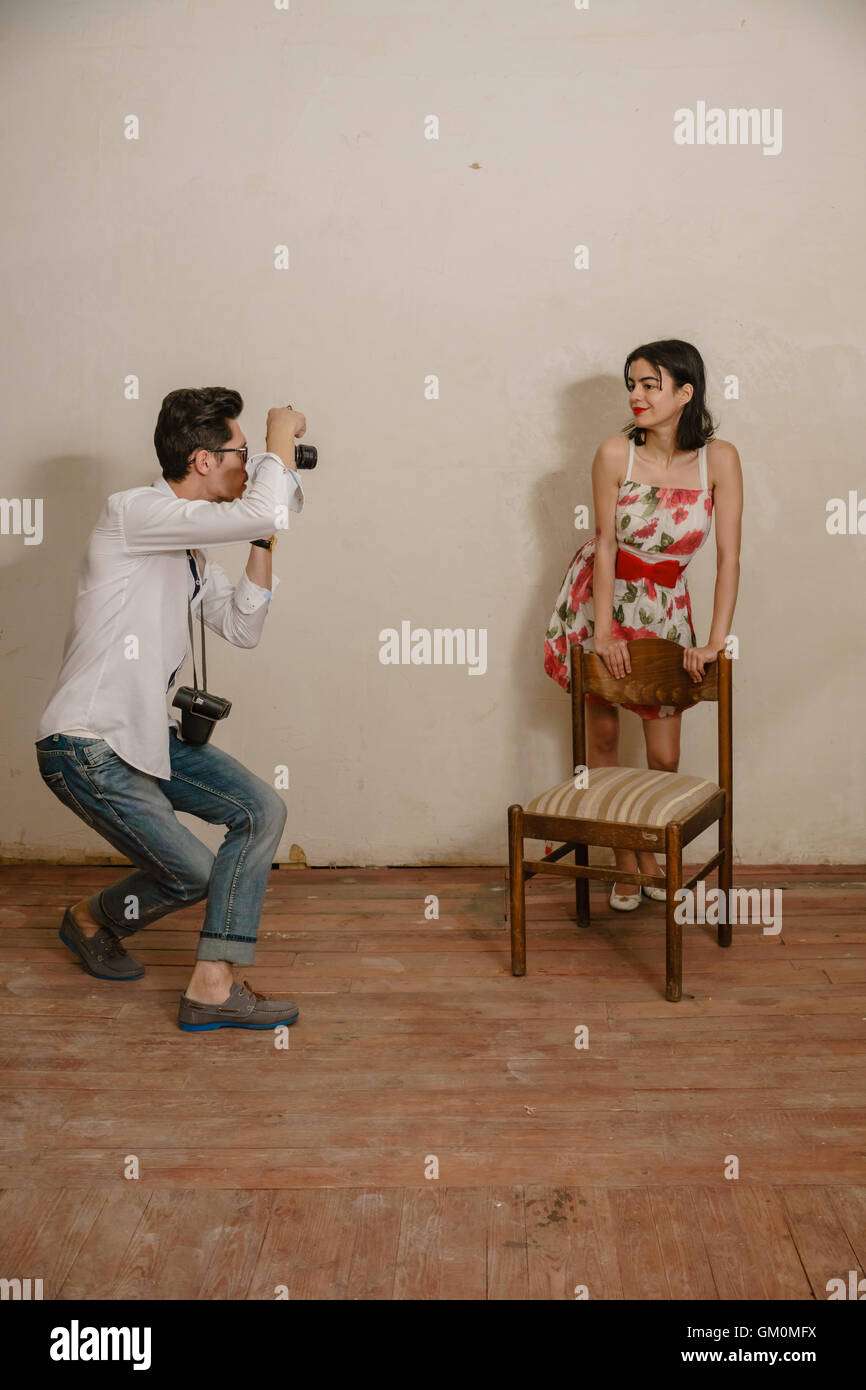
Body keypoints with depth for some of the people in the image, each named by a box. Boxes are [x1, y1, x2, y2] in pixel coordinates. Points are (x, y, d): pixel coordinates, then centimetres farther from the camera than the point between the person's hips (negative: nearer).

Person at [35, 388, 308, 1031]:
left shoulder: (192, 549, 11)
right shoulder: (133, 512, -19)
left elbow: (242, 627, 10)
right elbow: (266, 510, -30)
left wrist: (263, 544, 1)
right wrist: (283, 433, -14)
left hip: (150, 733, 9)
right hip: (88, 745, -9)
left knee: (263, 810, -5)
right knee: (192, 873, -8)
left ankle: (213, 986, 3)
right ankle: (91, 919, 24)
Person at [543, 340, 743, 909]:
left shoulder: (719, 459, -15)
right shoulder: (615, 455, -16)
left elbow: (729, 556, -15)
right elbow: (606, 544, -12)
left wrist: (716, 641, -20)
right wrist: (603, 628, -16)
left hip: (664, 606, 1)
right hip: (601, 593, -1)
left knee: (666, 755, 3)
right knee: (603, 730, 4)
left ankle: (649, 850, 29)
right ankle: (623, 859, 20)